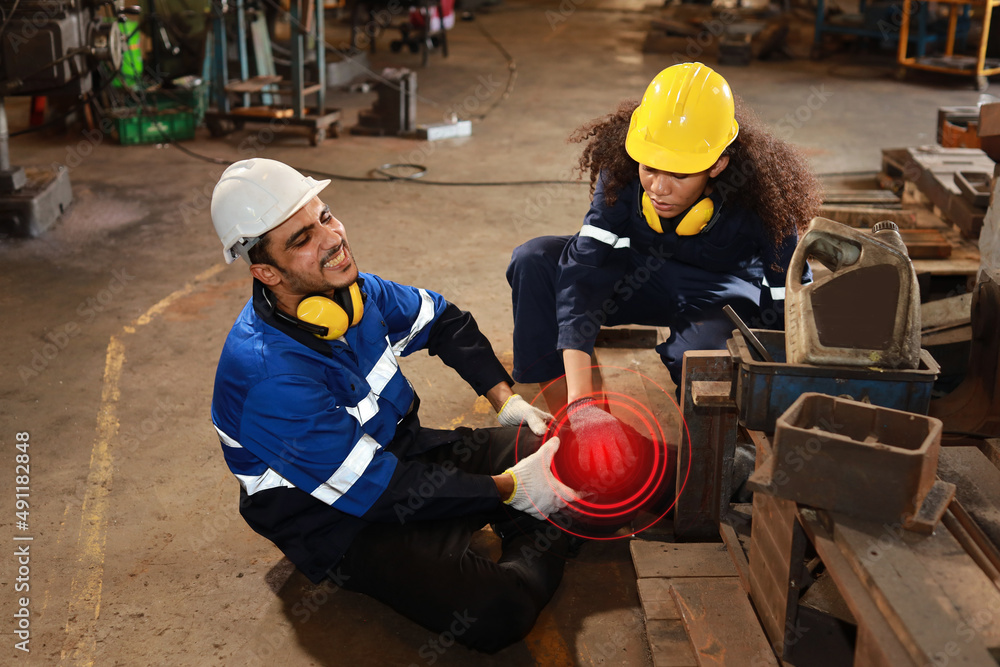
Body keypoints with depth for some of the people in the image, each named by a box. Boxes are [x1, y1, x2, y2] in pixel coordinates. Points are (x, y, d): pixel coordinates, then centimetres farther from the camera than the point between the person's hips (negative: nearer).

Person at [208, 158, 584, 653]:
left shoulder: (349, 289, -8)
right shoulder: (267, 375, -32)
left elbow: (443, 321, 12)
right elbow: (375, 491, -27)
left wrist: (505, 399, 2)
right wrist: (506, 489, -21)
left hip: (404, 453, 8)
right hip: (339, 526, -7)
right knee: (494, 613, -25)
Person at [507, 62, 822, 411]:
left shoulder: (757, 199, -30)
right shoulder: (620, 174, -25)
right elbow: (582, 269, -32)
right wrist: (580, 398, -41)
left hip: (722, 294, -3)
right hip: (643, 275, 3)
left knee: (697, 354, -39)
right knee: (535, 261, -21)